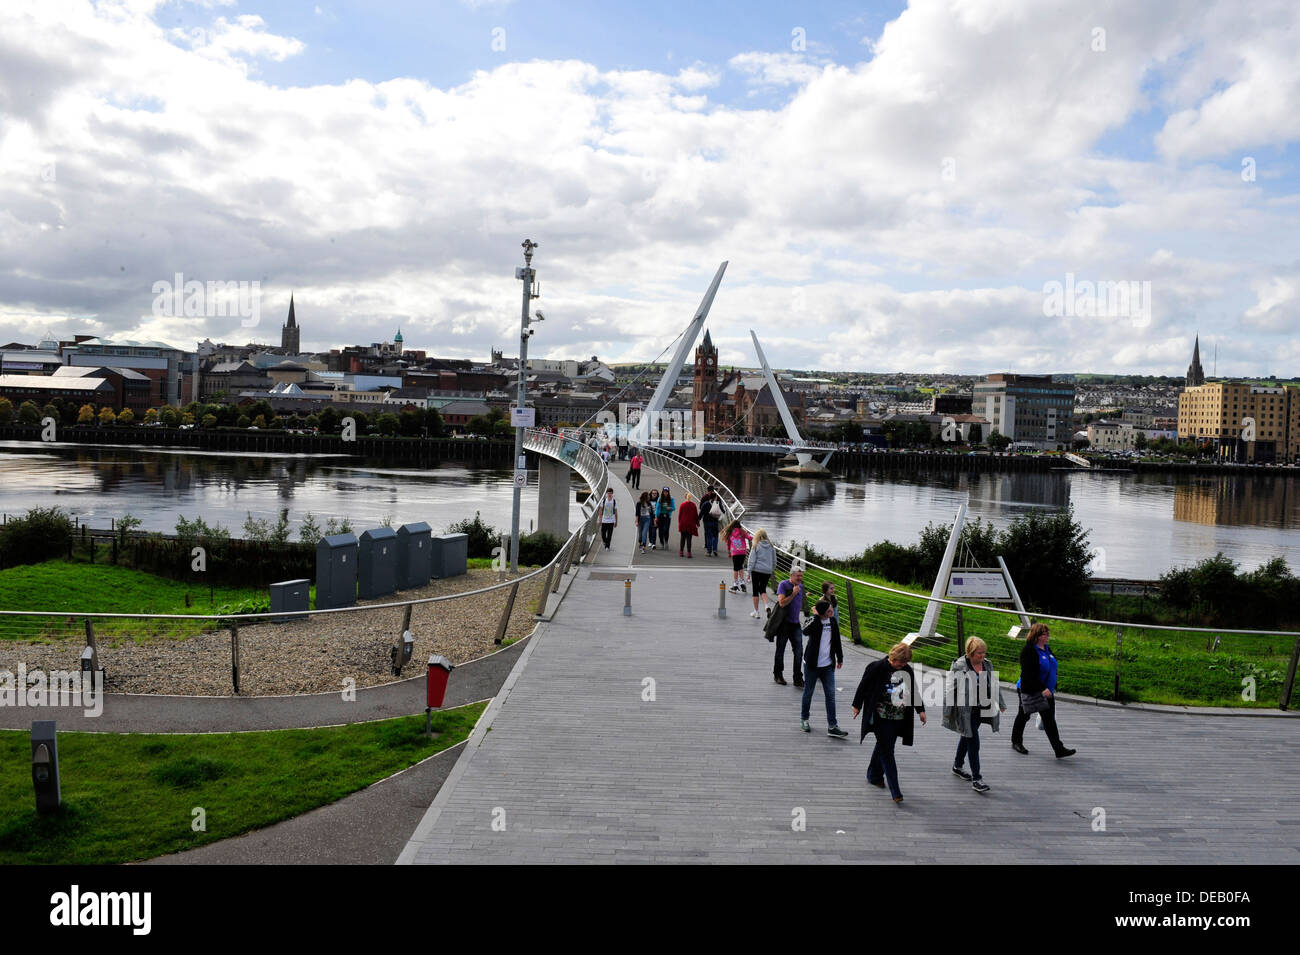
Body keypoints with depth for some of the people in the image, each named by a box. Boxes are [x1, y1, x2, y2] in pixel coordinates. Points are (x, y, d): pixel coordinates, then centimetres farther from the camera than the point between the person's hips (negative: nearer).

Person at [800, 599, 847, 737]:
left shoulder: (833, 622, 1)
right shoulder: (814, 622, -15)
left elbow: (837, 641, 15)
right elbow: (806, 632, -38)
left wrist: (840, 658, 19)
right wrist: (816, 616, -36)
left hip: (828, 665, 4)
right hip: (812, 665, -4)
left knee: (830, 695, 1)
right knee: (808, 693, 11)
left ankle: (832, 726, 3)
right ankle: (804, 719, 31)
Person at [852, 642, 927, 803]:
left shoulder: (908, 670, 4)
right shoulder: (877, 668, -12)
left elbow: (914, 691, 17)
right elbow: (863, 686, -3)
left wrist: (921, 710, 16)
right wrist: (857, 705, 2)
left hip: (899, 718, 5)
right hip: (881, 718, -5)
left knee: (883, 747, 17)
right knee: (887, 752, -6)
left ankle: (874, 776, 38)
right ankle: (895, 791, -7)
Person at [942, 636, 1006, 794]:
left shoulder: (986, 664, 5)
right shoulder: (959, 666, -15)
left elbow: (994, 684, 18)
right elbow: (950, 689, -12)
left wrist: (1001, 704, 22)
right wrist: (947, 711, -10)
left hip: (981, 709, 7)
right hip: (965, 710, -7)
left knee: (966, 737, 22)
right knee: (973, 742, -8)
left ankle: (957, 766, 41)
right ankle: (976, 779, -3)